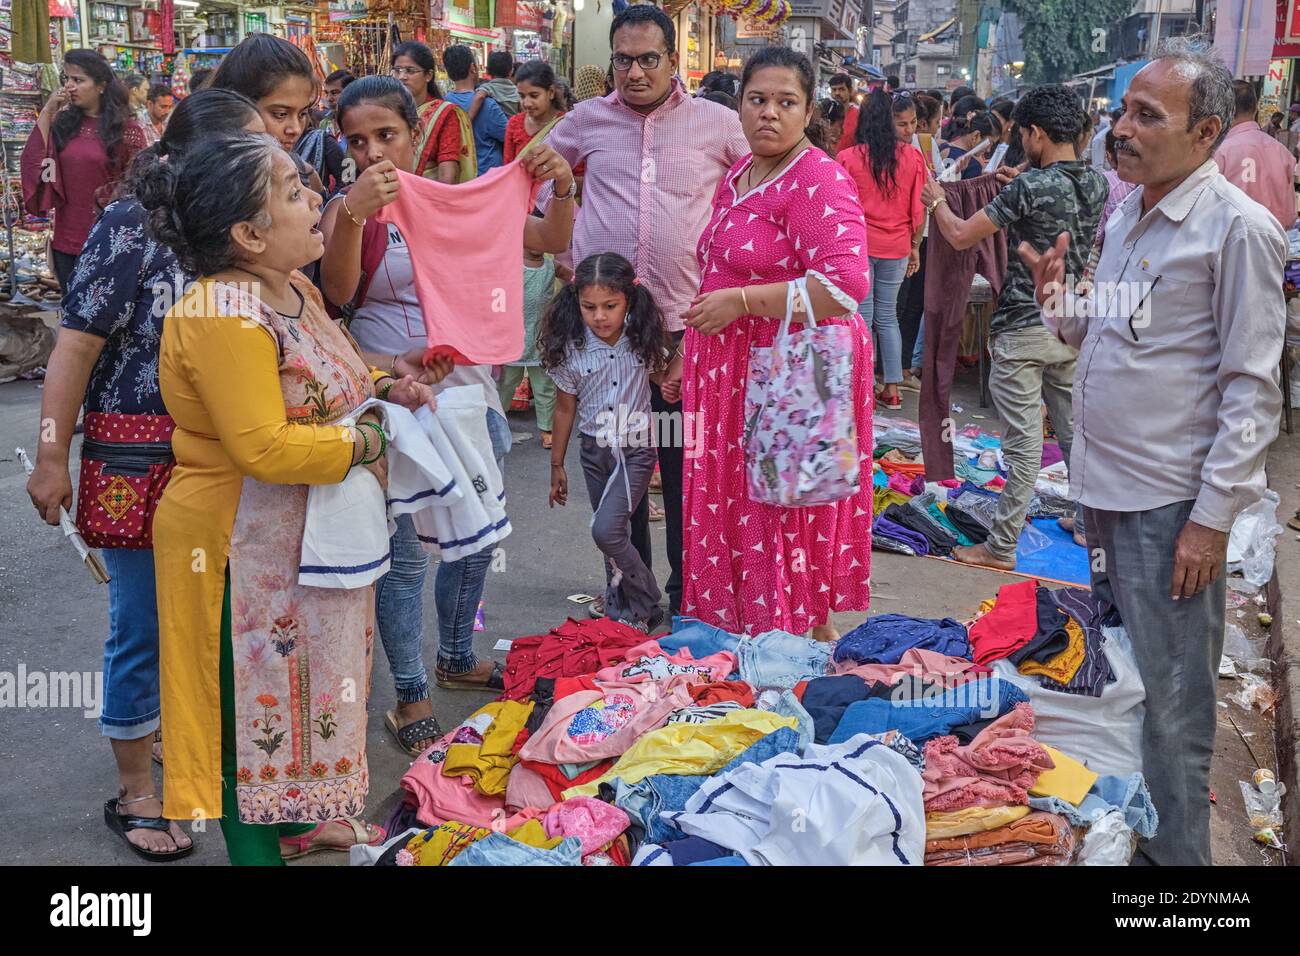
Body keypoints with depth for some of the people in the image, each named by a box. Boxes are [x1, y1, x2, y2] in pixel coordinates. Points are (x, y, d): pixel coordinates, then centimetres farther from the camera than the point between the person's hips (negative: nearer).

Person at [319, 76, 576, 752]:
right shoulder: (348, 209, -6)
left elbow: (553, 241, 6)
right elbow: (336, 292, -22)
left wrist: (561, 186, -13)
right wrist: (353, 212, -36)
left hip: (468, 386, 5)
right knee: (404, 554, 0)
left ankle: (456, 658, 37)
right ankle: (411, 699, 13)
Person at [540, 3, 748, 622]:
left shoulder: (717, 123, 1)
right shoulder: (587, 119, 7)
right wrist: (565, 241, 12)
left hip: (689, 321, -2)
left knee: (685, 465, 3)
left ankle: (687, 589, 17)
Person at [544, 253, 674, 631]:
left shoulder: (644, 341, -8)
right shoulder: (571, 349, -7)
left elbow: (664, 378, 11)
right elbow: (565, 408, 3)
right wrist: (556, 466, 8)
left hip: (635, 448, -3)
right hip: (594, 450, 3)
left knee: (606, 530, -16)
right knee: (614, 535, 11)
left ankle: (642, 607, 2)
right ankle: (623, 607, 28)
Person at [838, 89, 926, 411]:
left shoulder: (848, 158, -7)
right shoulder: (913, 157, -3)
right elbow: (918, 210, 0)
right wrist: (915, 246, 13)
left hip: (858, 244, -2)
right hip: (896, 247, 2)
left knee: (862, 316, 5)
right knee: (887, 315, 12)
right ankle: (892, 388, 14)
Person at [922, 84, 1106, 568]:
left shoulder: (1031, 186, -18)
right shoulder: (1096, 182, 4)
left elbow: (961, 236, -13)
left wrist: (937, 201, 5)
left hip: (1024, 329, -7)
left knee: (1024, 441, -4)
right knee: (1075, 429, 18)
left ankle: (1002, 546, 4)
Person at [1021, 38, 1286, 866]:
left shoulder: (1237, 228, -11)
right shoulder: (1126, 215, 11)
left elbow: (1253, 389, -13)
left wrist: (1213, 517, -16)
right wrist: (1059, 300, 1)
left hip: (1172, 502, -8)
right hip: (1106, 486, 8)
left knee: (1170, 701, 2)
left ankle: (1175, 854, 17)